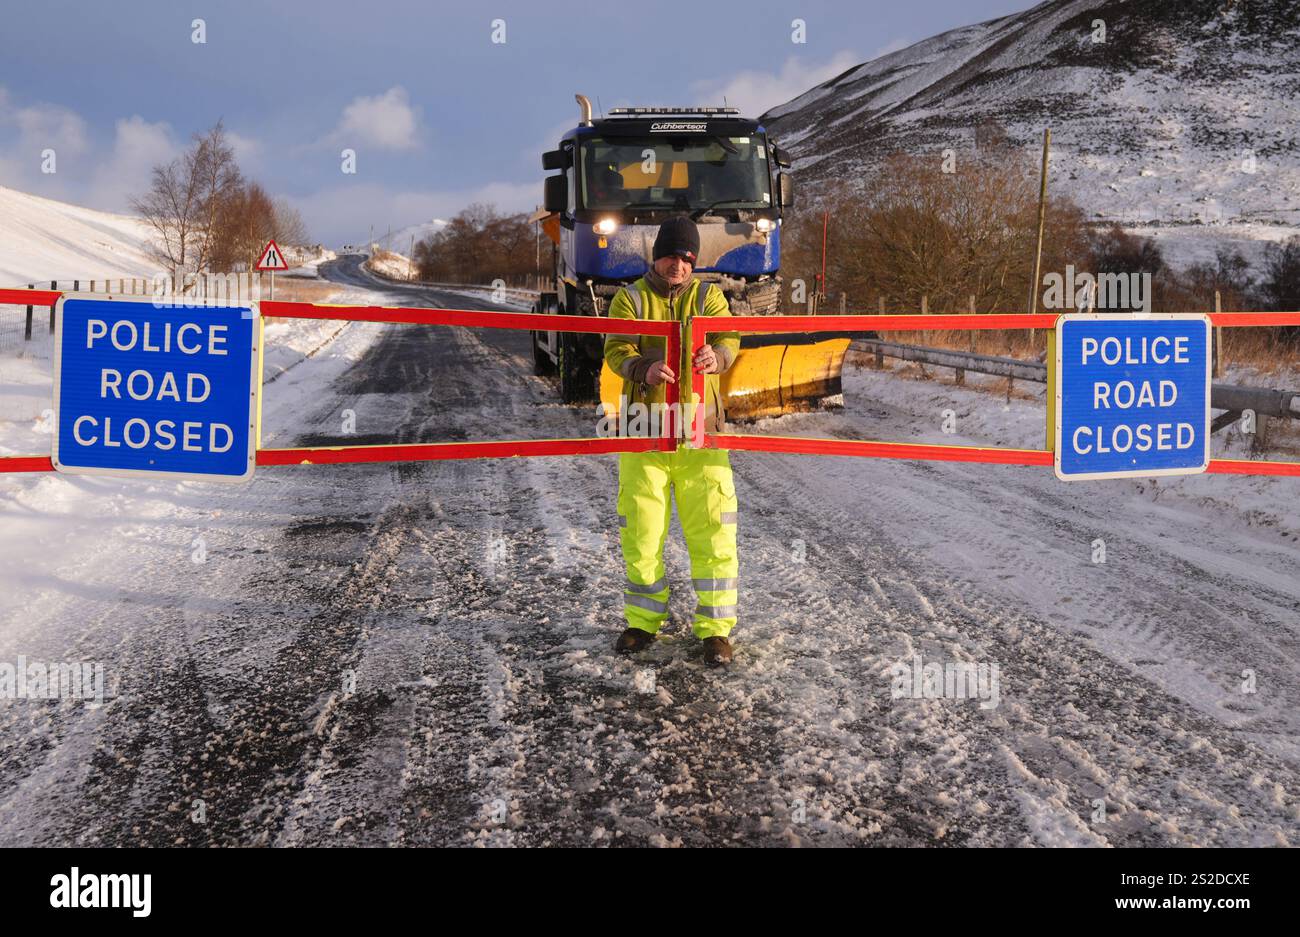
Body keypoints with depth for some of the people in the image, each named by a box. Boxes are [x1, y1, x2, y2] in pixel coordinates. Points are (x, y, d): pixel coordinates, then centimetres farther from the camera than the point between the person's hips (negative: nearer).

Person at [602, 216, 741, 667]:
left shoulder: (708, 296, 9)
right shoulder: (629, 299, 5)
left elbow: (728, 337, -7)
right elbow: (616, 350, -9)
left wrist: (716, 356, -33)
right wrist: (644, 370, -31)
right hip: (644, 433, 0)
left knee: (712, 533, -2)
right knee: (641, 533, 6)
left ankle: (715, 628, 8)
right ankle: (643, 621, 22)